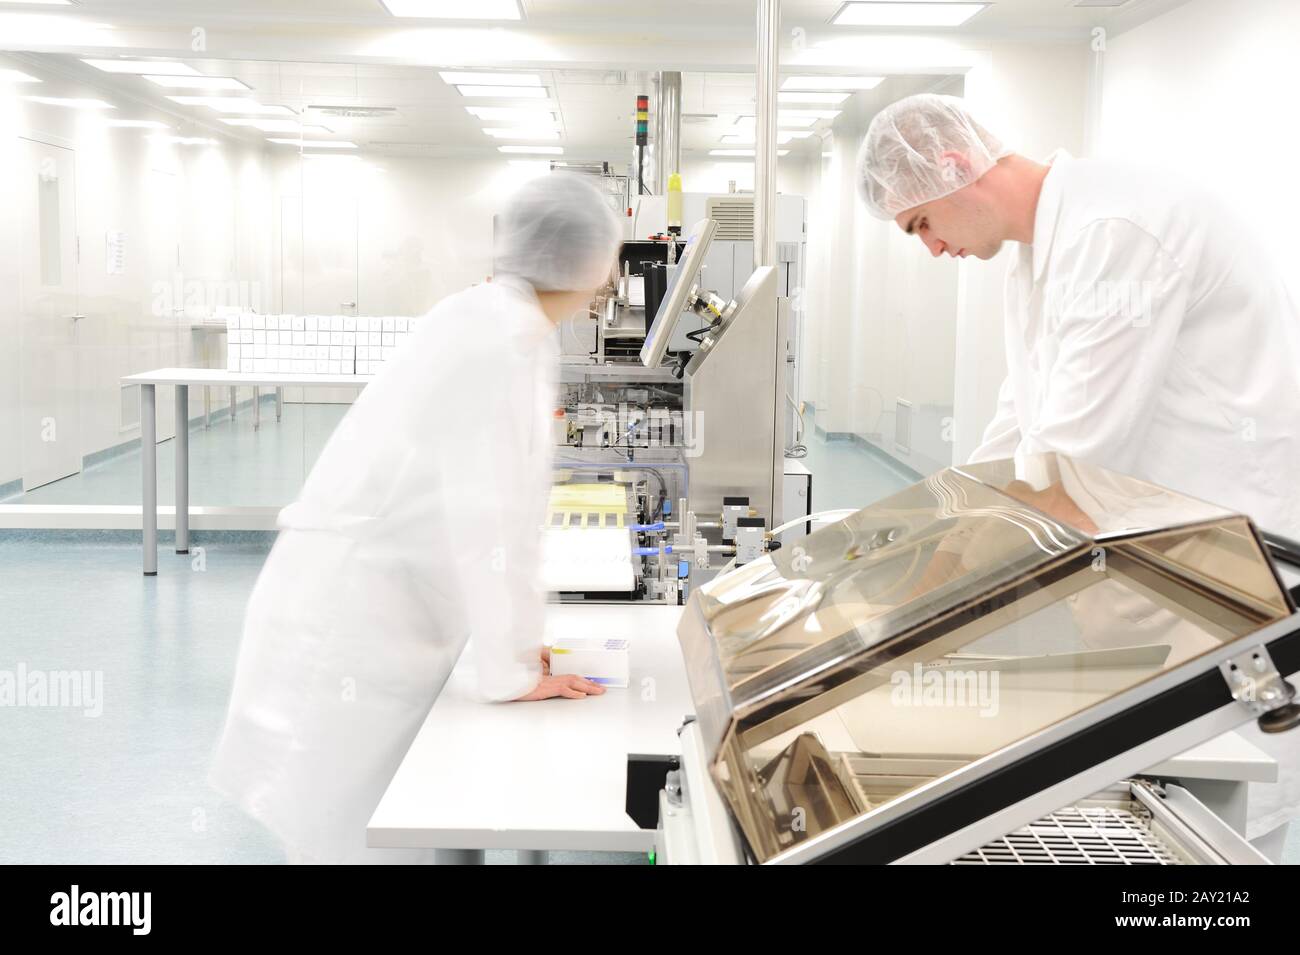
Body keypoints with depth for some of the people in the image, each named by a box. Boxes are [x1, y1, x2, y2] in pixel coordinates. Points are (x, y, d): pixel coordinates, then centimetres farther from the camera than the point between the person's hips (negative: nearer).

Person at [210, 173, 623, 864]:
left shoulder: (491, 321, 12)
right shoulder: (505, 339, -17)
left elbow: (490, 502, 16)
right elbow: (489, 517, -20)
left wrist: (512, 639, 17)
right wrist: (511, 671, -12)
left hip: (369, 613, 9)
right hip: (352, 620, -9)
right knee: (359, 840, -2)